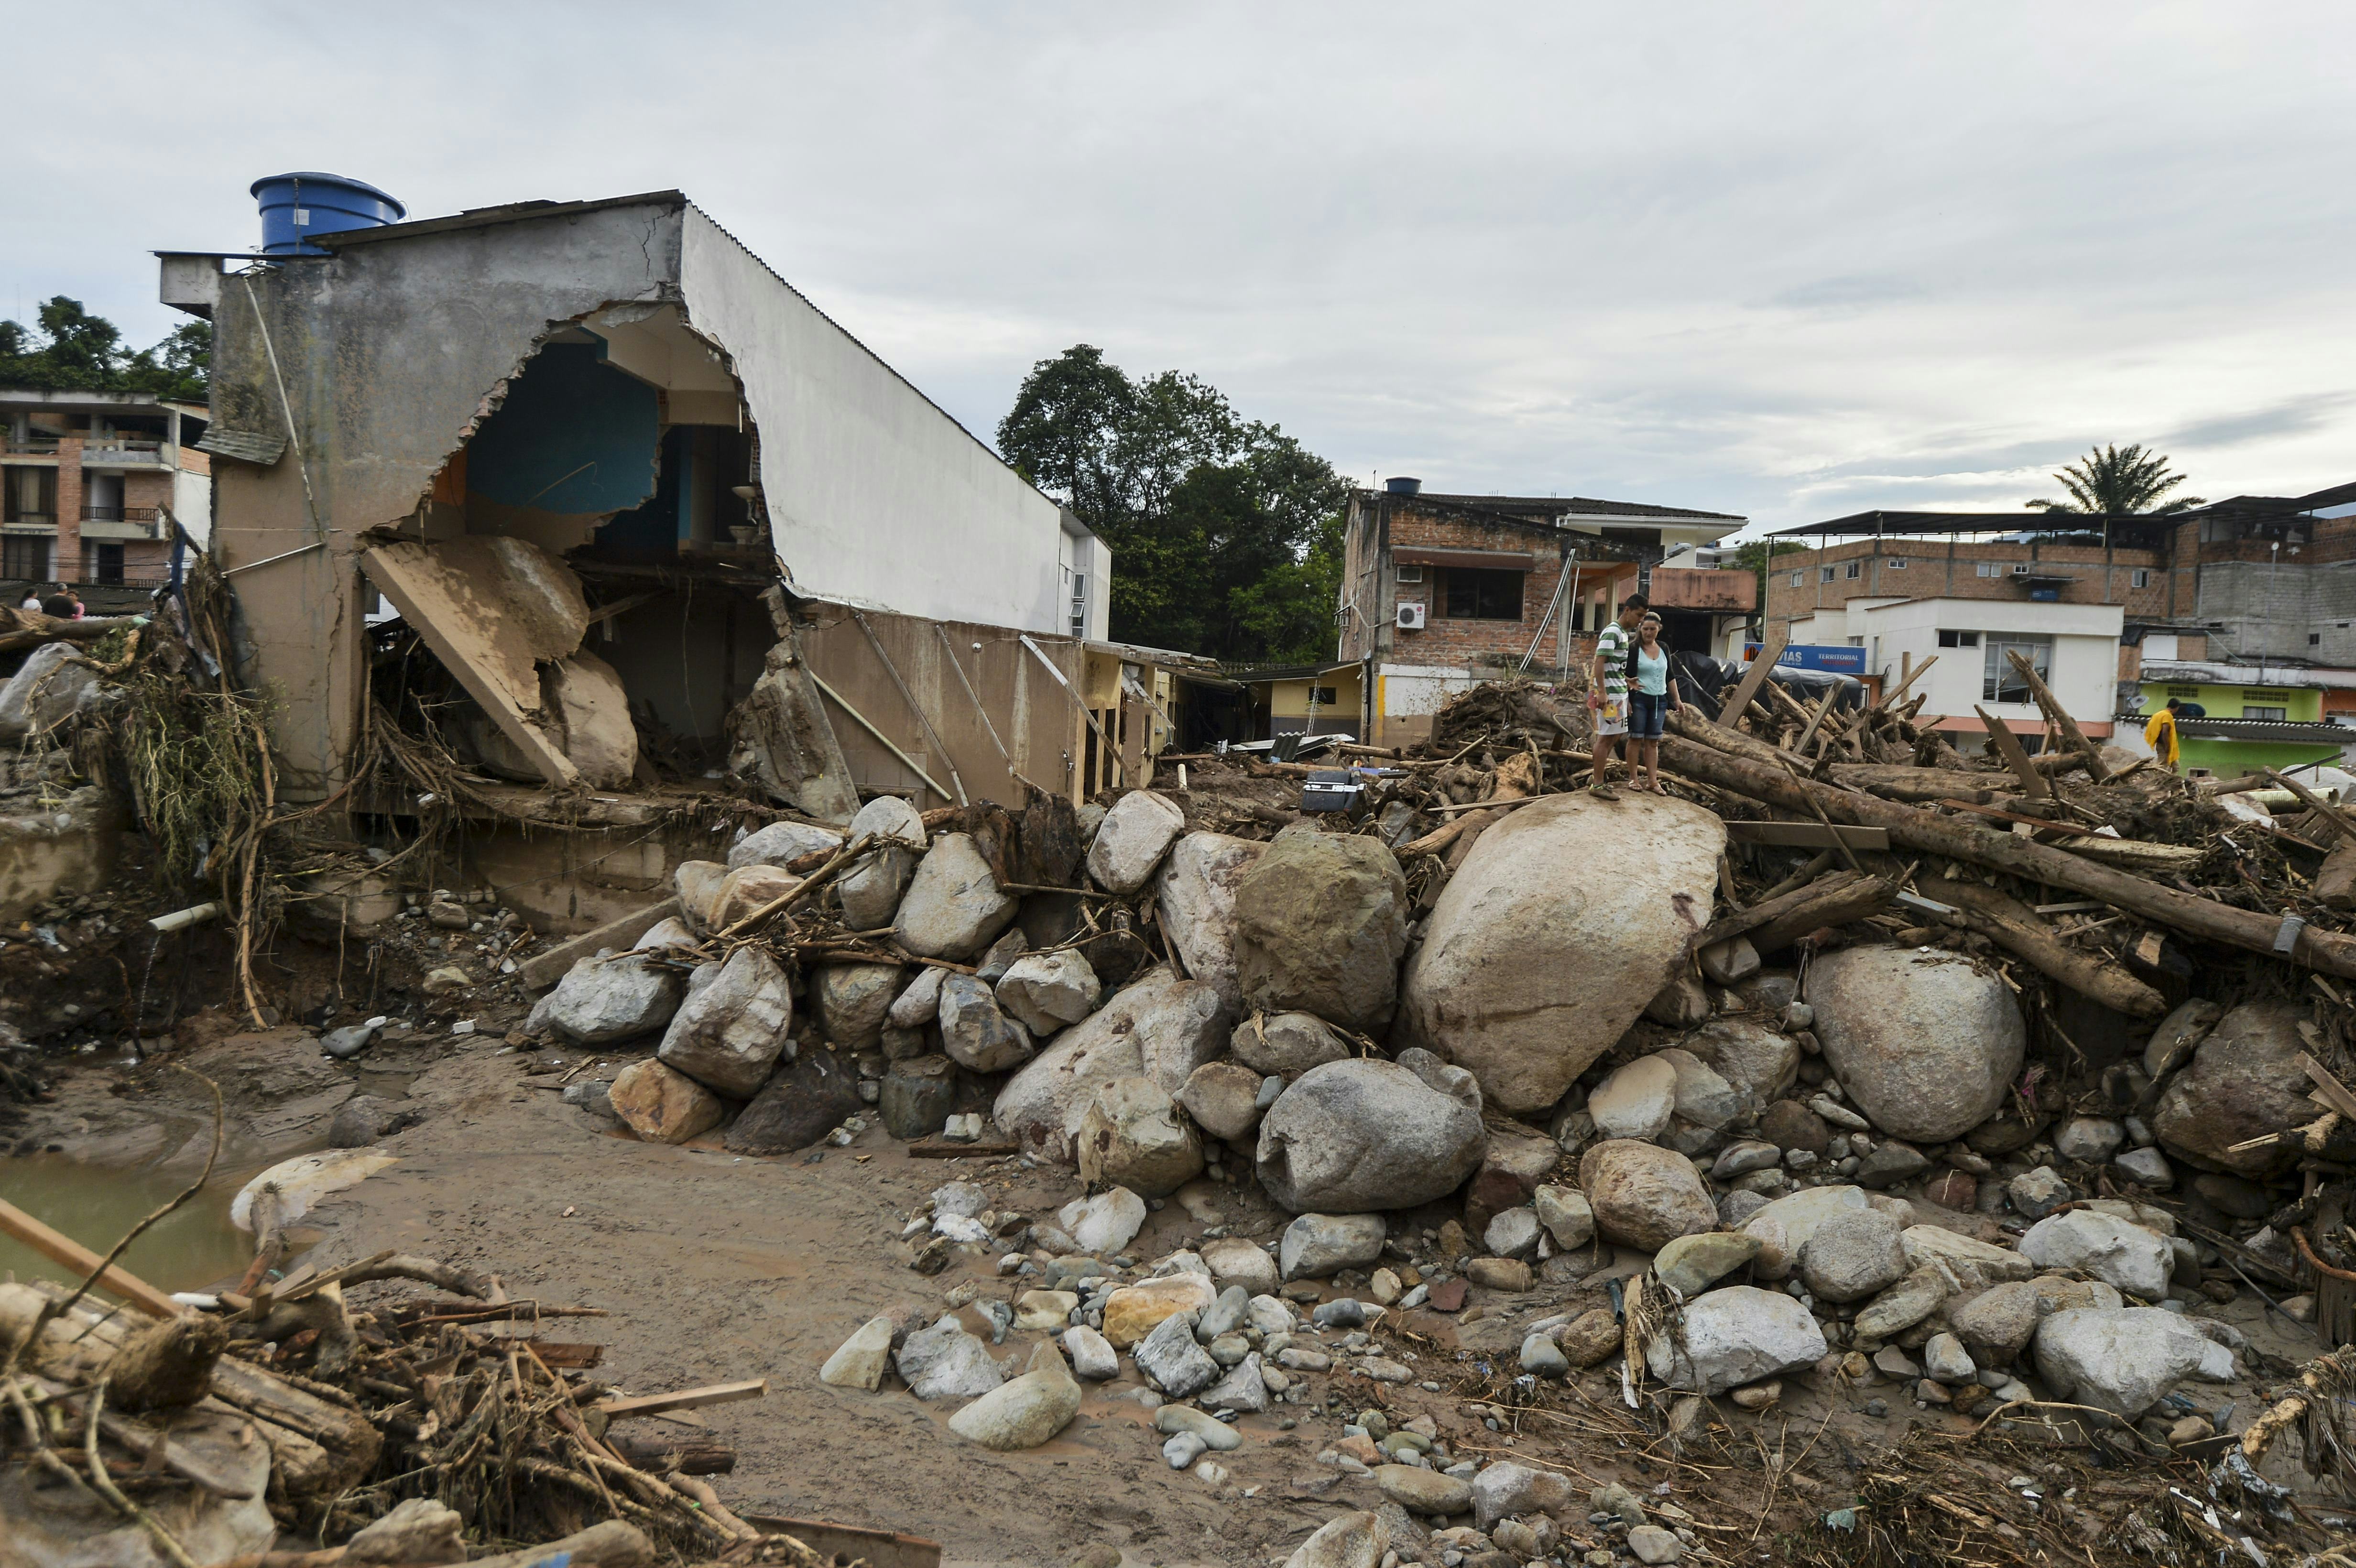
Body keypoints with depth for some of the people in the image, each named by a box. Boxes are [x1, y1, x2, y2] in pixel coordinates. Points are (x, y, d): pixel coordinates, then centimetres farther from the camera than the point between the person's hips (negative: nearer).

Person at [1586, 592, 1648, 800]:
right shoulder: (1612, 632, -15)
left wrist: (1627, 681, 20)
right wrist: (1602, 693, -26)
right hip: (1610, 694, -10)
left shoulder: (1623, 633, 16)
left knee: (1615, 735, 16)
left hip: (1619, 693, 10)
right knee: (1606, 737, -6)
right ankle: (1599, 785, -1)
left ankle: (1600, 775, 27)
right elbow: (1599, 662, -22)